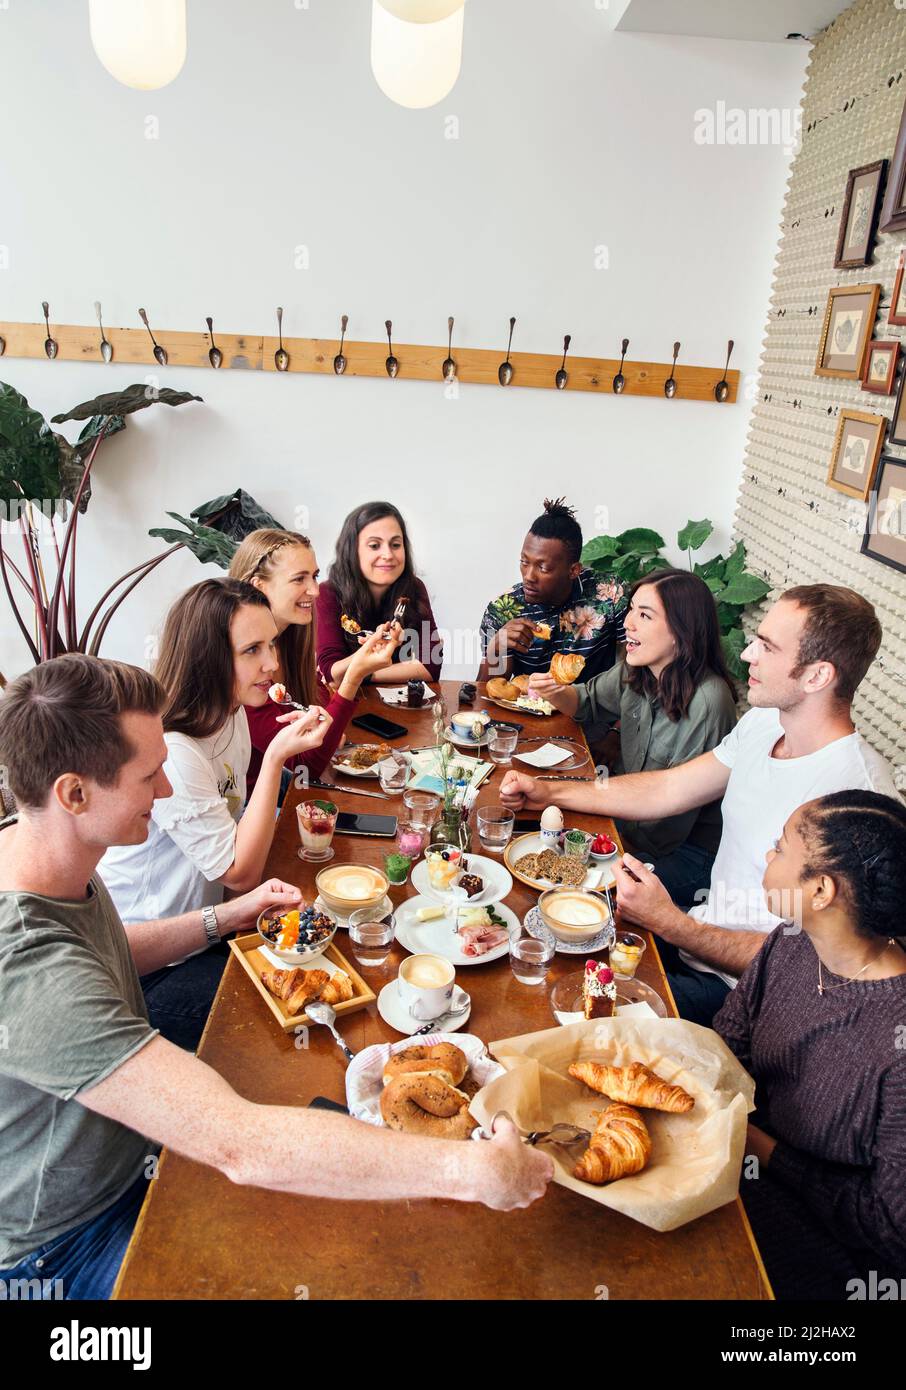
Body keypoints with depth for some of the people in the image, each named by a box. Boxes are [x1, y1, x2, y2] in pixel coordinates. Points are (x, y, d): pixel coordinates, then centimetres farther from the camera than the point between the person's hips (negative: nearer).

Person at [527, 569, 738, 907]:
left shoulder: (707, 704, -28)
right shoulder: (636, 671, -6)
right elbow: (589, 703, 15)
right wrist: (557, 693, -7)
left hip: (685, 851, -7)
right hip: (631, 813, 7)